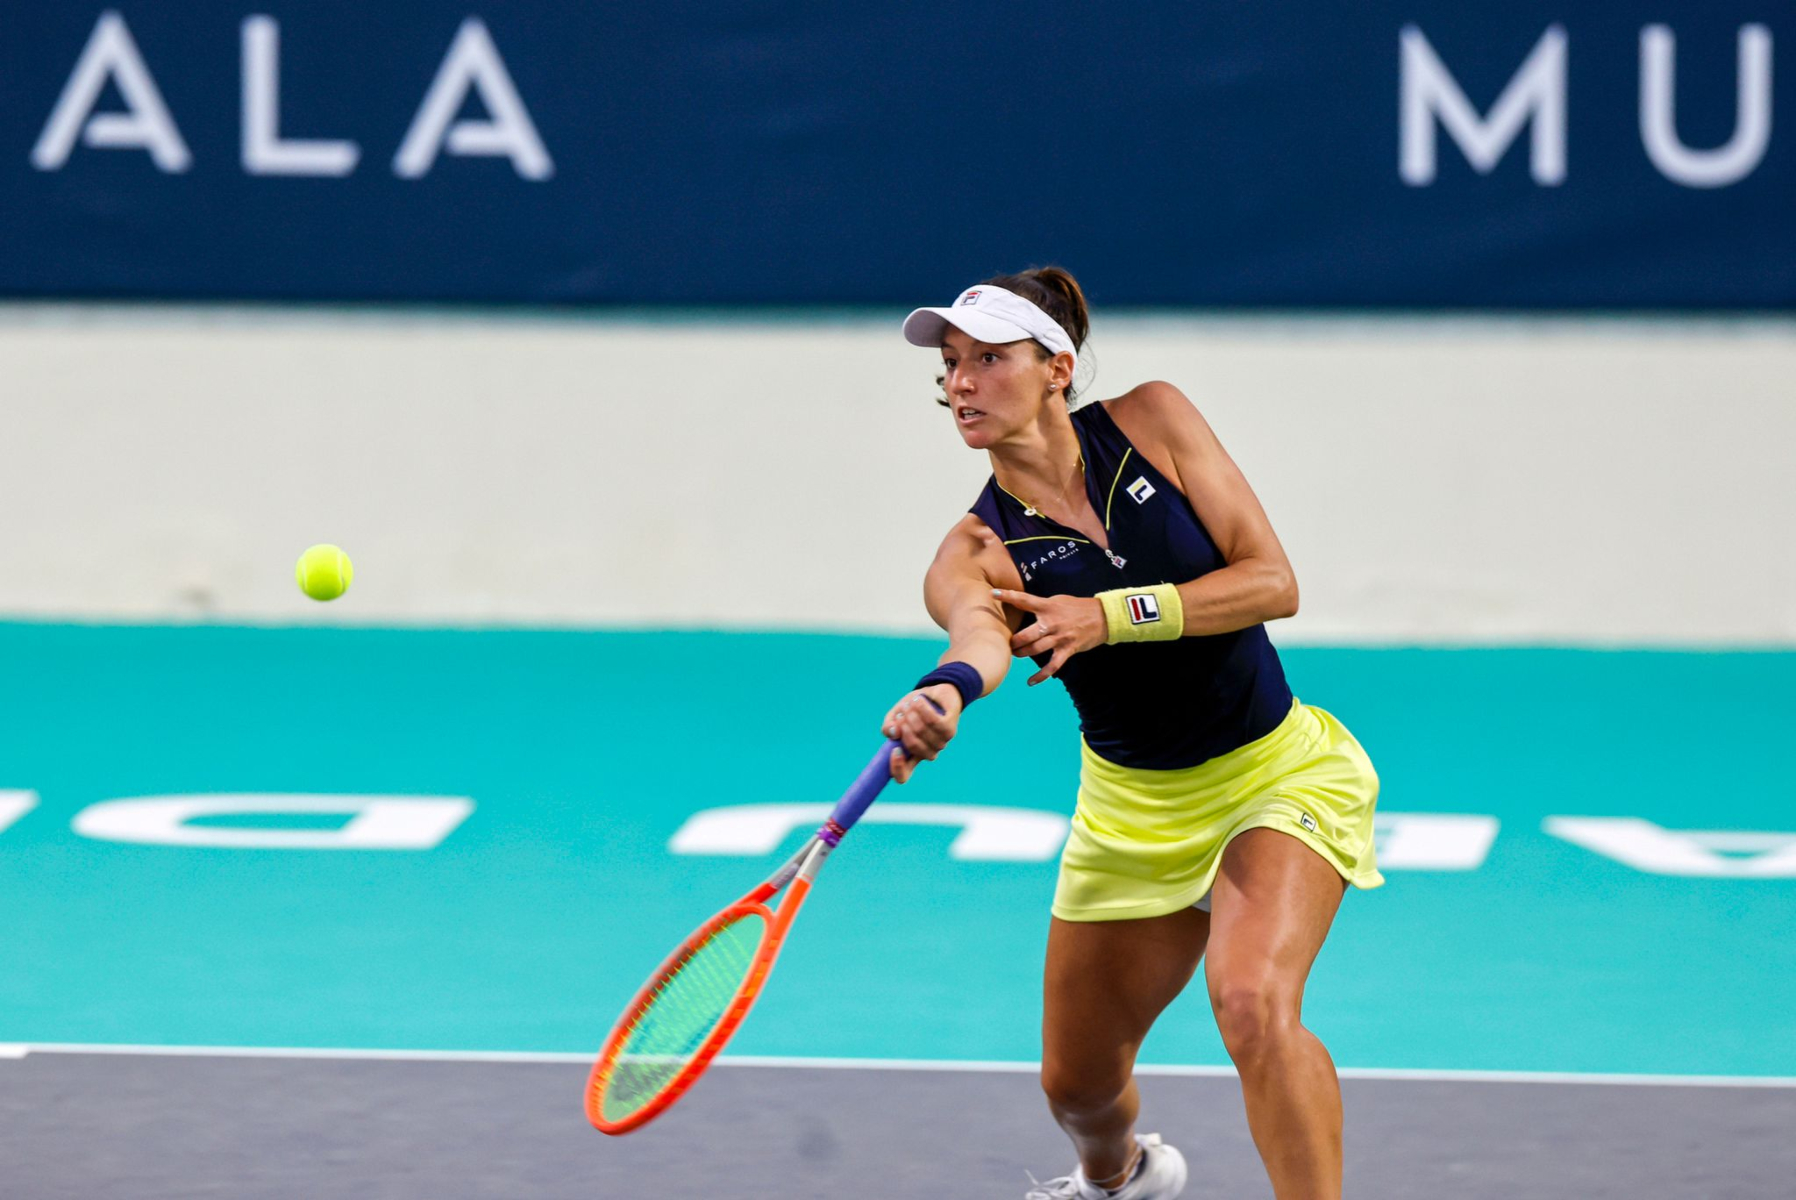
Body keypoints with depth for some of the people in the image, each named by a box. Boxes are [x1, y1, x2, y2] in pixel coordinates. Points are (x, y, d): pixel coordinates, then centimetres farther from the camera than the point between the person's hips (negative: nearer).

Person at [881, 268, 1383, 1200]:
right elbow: (979, 630, -38)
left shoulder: (1151, 421, -12)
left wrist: (1110, 616, -28)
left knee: (1251, 999, -31)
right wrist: (943, 695, -62)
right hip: (1134, 805, 3)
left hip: (1279, 769, -3)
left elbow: (1273, 581, -17)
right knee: (1077, 1086, 13)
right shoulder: (977, 551, -13)